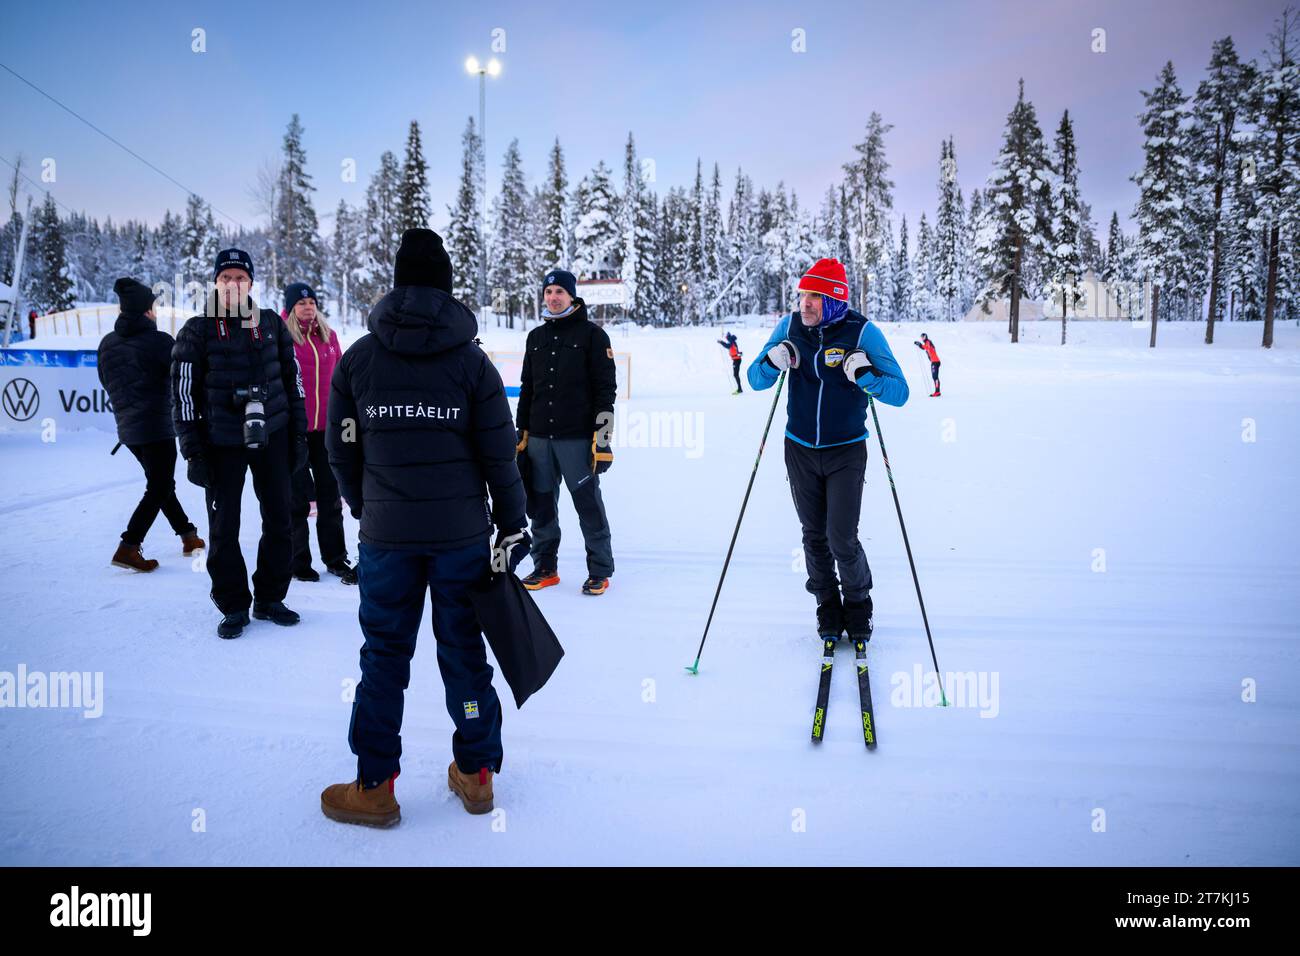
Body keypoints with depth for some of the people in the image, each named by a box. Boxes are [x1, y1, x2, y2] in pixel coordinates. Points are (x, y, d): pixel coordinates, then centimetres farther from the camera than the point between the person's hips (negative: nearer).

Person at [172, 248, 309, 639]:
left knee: (279, 521, 6)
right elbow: (183, 391, -3)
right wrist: (192, 450, -8)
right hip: (222, 441, -2)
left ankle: (269, 599, 21)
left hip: (272, 434, 3)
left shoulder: (271, 324, 6)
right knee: (224, 527, 2)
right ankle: (233, 606, 16)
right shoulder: (198, 330, -2)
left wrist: (299, 433, 8)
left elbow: (292, 380, 12)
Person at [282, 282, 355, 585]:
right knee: (297, 496, 6)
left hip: (326, 429, 4)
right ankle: (299, 561, 17)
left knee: (330, 494, 10)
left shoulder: (328, 336, 7)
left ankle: (335, 558, 19)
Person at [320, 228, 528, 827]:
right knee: (464, 650, 12)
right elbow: (499, 454, -6)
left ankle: (375, 787, 18)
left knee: (384, 656, 10)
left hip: (385, 535, 0)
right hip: (462, 532, 0)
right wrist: (513, 527, 3)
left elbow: (342, 449, 5)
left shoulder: (358, 358, -1)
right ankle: (476, 773, 24)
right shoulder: (471, 359, -5)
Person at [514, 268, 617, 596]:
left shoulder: (591, 334, -1)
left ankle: (600, 571, 9)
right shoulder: (536, 337, 14)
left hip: (578, 437, -5)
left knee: (588, 504, -1)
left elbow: (606, 387, -5)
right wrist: (521, 432, 15)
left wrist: (603, 434, -11)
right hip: (539, 437, 5)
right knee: (541, 505, 9)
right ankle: (545, 568, 21)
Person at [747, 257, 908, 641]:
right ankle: (827, 605, 30)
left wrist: (866, 375, -33)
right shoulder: (789, 327, -3)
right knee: (814, 536, 11)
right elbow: (756, 380, 2)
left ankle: (858, 603, 19)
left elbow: (899, 392, -14)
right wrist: (771, 362, -20)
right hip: (800, 451, 3)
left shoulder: (863, 332, -13)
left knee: (842, 540, -8)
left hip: (846, 452, -3)